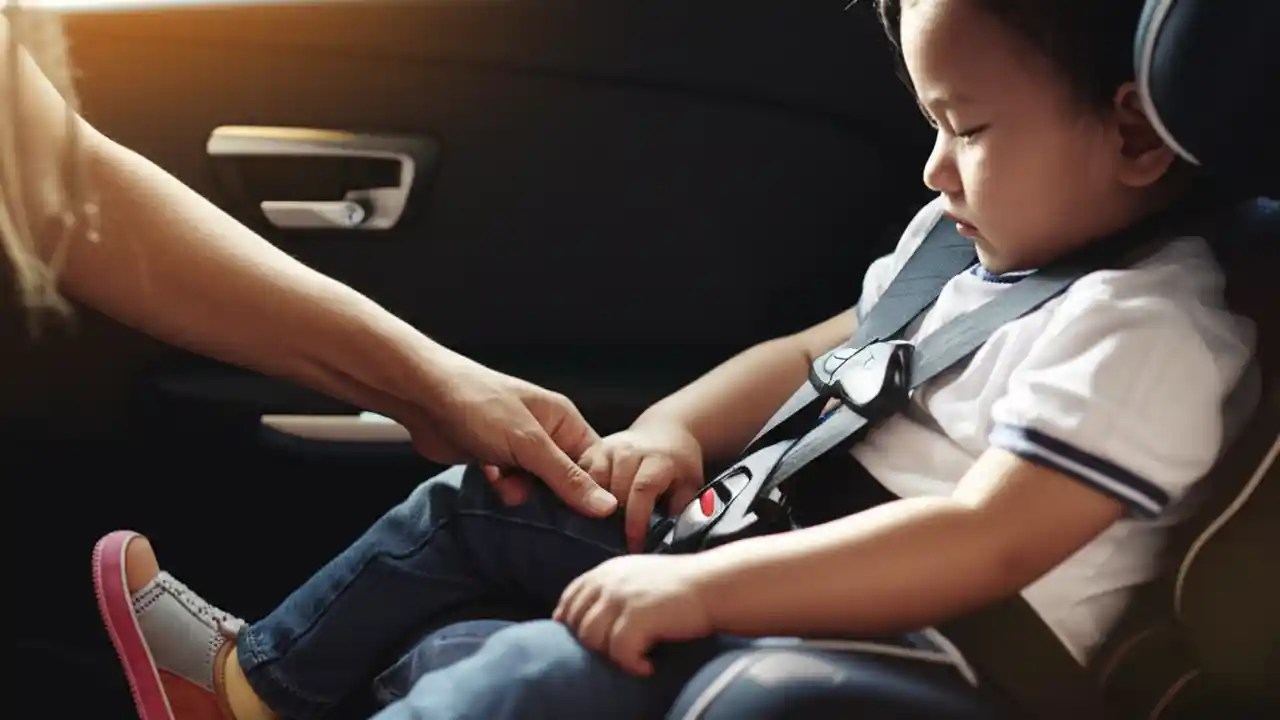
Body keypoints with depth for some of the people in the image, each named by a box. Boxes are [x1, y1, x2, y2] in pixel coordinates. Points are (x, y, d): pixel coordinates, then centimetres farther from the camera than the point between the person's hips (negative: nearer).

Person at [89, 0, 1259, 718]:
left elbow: (985, 547, -31)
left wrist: (698, 589, -32)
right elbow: (813, 354, 19)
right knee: (483, 496, 13)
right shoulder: (970, 238, 9)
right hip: (785, 550, 10)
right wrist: (673, 429, 1)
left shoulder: (1144, 334, -21)